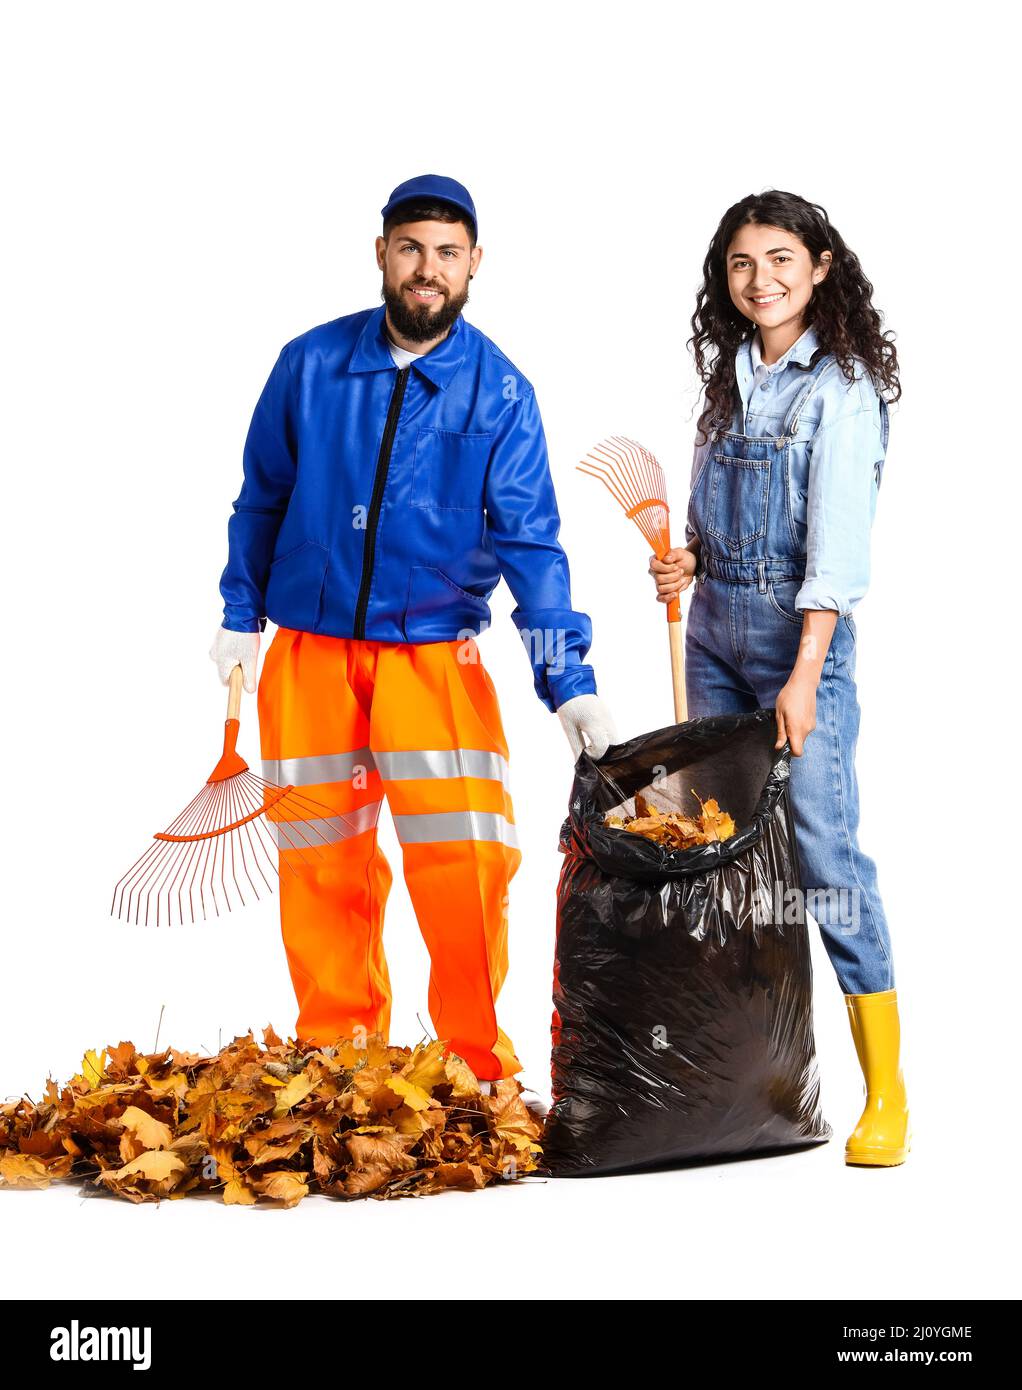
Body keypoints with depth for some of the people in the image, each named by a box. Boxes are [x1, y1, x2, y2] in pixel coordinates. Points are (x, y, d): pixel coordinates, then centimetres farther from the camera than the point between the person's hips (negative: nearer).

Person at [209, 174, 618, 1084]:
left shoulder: (500, 393, -4)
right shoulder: (311, 364, 0)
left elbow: (529, 545, -8)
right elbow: (262, 499, 11)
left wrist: (569, 683, -16)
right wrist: (241, 618, 12)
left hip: (435, 654, -1)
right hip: (308, 653, 2)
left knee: (465, 864, -10)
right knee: (324, 869, 7)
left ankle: (479, 1063, 9)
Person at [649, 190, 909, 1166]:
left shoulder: (842, 386, -8)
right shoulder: (729, 377, 13)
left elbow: (837, 543, -15)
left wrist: (805, 675, -20)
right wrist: (686, 560, 1)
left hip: (800, 634, -7)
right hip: (712, 628, 7)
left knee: (824, 851, -11)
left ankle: (886, 1093, -4)